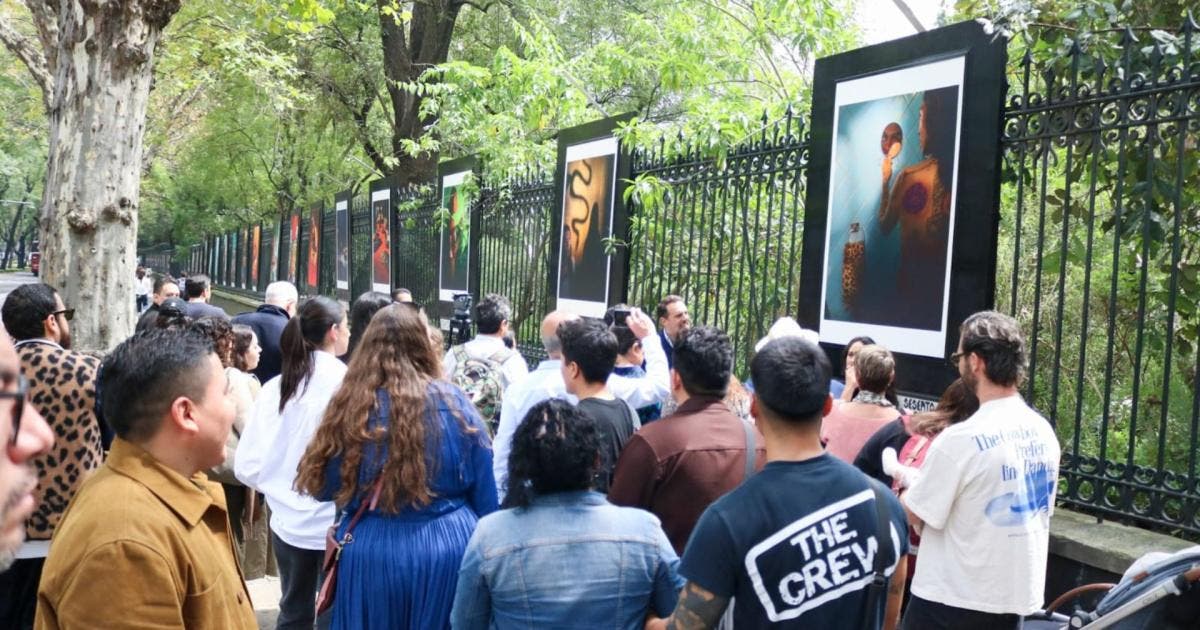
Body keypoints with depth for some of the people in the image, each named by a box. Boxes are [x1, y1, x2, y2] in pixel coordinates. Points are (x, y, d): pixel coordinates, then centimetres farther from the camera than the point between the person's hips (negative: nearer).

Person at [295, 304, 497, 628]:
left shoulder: (350, 405, -6)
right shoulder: (453, 402, -5)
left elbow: (324, 487, 4)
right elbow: (486, 495, 0)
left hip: (369, 554, 0)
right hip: (447, 550, 0)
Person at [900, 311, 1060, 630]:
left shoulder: (960, 439, -22)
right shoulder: (1044, 433, 1)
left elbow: (912, 514, -12)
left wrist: (905, 492, 10)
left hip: (951, 601, -7)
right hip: (1016, 596, 7)